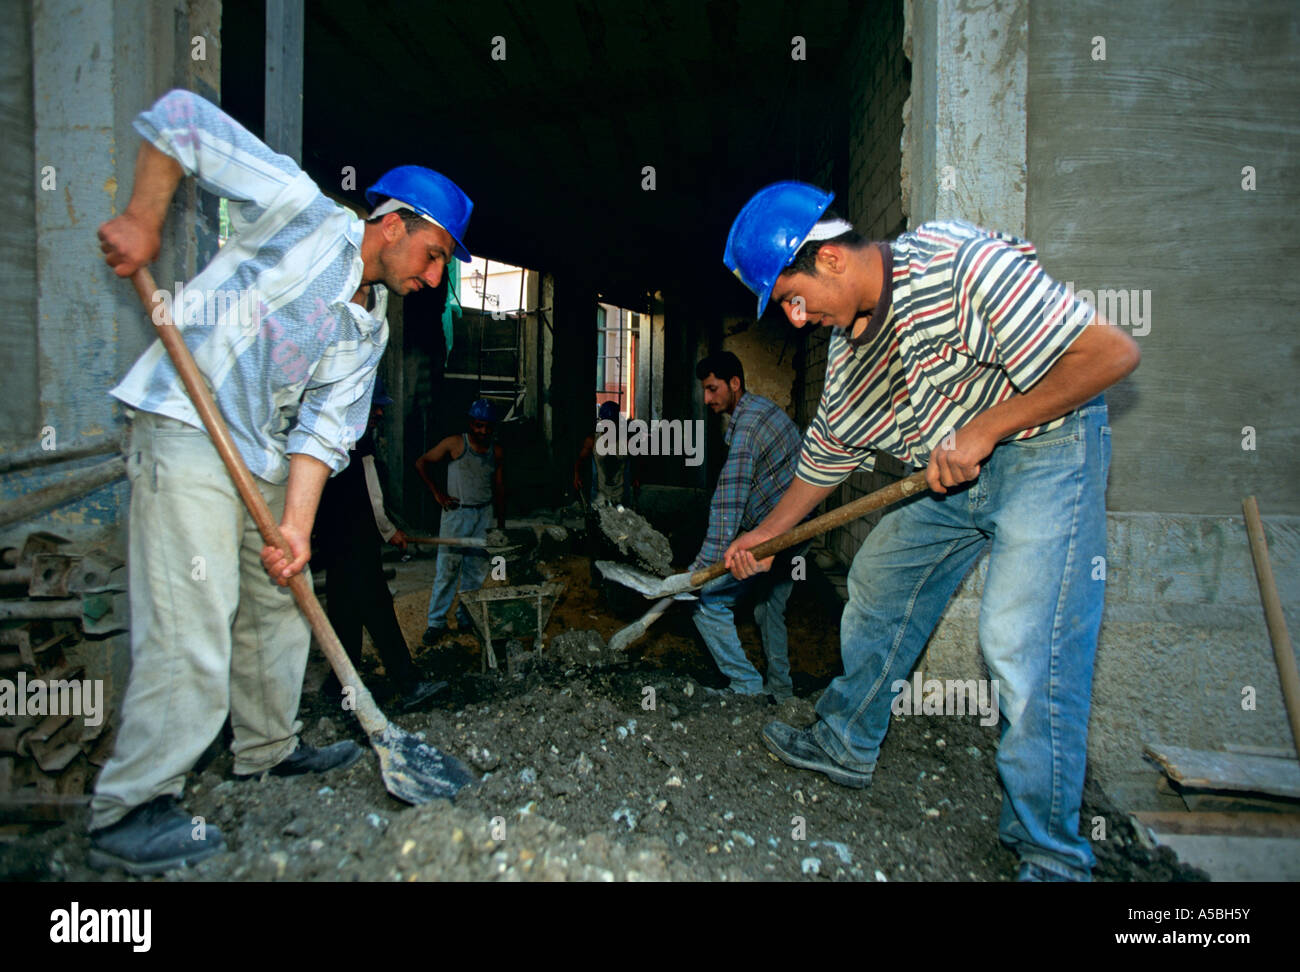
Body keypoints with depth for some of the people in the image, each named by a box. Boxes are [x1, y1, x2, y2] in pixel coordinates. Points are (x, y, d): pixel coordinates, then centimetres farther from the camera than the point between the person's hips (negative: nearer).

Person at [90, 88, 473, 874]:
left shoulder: (370, 327, 9)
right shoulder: (303, 216, -8)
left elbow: (324, 427, 1)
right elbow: (179, 117, -5)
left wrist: (296, 525, -9)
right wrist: (143, 219, -9)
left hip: (262, 458, 8)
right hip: (185, 433, -8)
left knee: (278, 602, 15)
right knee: (191, 625, -11)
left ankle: (270, 749, 33)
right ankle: (129, 811, 5)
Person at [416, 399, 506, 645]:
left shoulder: (497, 452, 7)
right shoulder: (455, 444, -5)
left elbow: (499, 489, 12)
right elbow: (422, 463, 0)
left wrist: (501, 525, 11)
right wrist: (438, 494, -6)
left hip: (484, 514, 4)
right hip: (456, 512, -4)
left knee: (477, 569, 8)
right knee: (448, 568, -5)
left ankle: (466, 616, 22)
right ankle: (437, 622, 5)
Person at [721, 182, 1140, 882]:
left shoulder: (960, 261, -25)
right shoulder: (844, 350, -1)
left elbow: (1112, 351, -25)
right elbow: (823, 458, 10)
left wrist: (984, 428, -28)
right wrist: (764, 534, 12)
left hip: (1044, 445, -7)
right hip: (946, 477, 8)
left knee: (1024, 645, -17)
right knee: (875, 585, 10)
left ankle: (1050, 854, 3)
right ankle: (845, 744, 29)